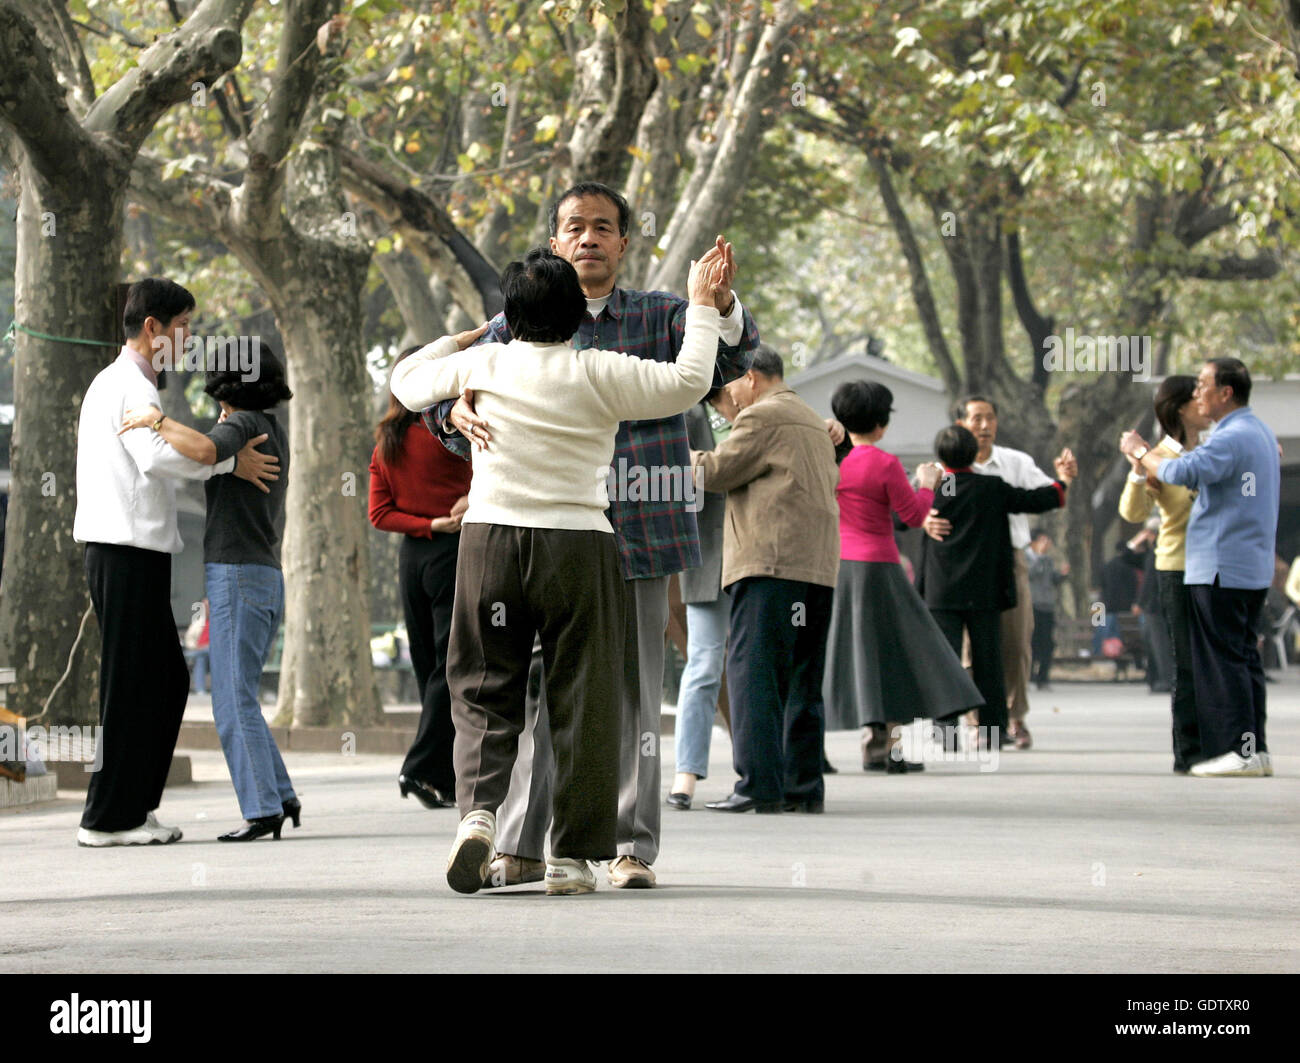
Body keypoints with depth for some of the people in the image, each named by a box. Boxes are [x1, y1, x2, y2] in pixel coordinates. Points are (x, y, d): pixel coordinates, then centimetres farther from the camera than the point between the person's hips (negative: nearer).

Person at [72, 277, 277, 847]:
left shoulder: (114, 383, 23)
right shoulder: (130, 387, -11)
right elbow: (158, 455, -27)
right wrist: (230, 461, -18)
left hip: (130, 551, 11)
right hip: (128, 552, -11)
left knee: (167, 679, 13)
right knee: (130, 687, -7)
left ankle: (135, 806, 15)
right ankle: (109, 817, -5)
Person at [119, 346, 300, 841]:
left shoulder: (241, 424, -8)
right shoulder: (275, 432, 17)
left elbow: (204, 451, -31)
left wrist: (155, 420, -18)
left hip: (236, 575, -9)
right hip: (267, 578, 9)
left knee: (233, 702, -9)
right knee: (237, 701, 14)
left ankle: (262, 807, -13)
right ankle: (281, 797, 9)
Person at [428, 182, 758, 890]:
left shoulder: (662, 319, 9)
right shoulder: (517, 327, 10)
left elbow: (726, 362, -7)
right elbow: (442, 391, 4)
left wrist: (722, 304, -30)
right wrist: (459, 415, -22)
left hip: (637, 538, 0)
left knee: (632, 694, 3)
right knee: (536, 692, 1)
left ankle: (633, 849, 8)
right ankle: (520, 847, 7)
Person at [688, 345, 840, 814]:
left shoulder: (762, 416, -3)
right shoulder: (812, 421, 26)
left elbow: (714, 472, -4)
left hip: (771, 560, -9)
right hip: (819, 564, 9)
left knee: (752, 670, -10)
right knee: (801, 680, 9)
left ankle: (760, 785, -17)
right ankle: (803, 787, 7)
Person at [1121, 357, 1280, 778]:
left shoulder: (1233, 438, -16)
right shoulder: (1261, 433, 18)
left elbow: (1185, 473, -28)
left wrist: (1140, 451, -13)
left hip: (1221, 568, -10)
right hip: (1253, 567, 10)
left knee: (1222, 657, -8)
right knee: (1244, 654, 11)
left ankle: (1237, 750, -10)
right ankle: (1255, 748, 11)